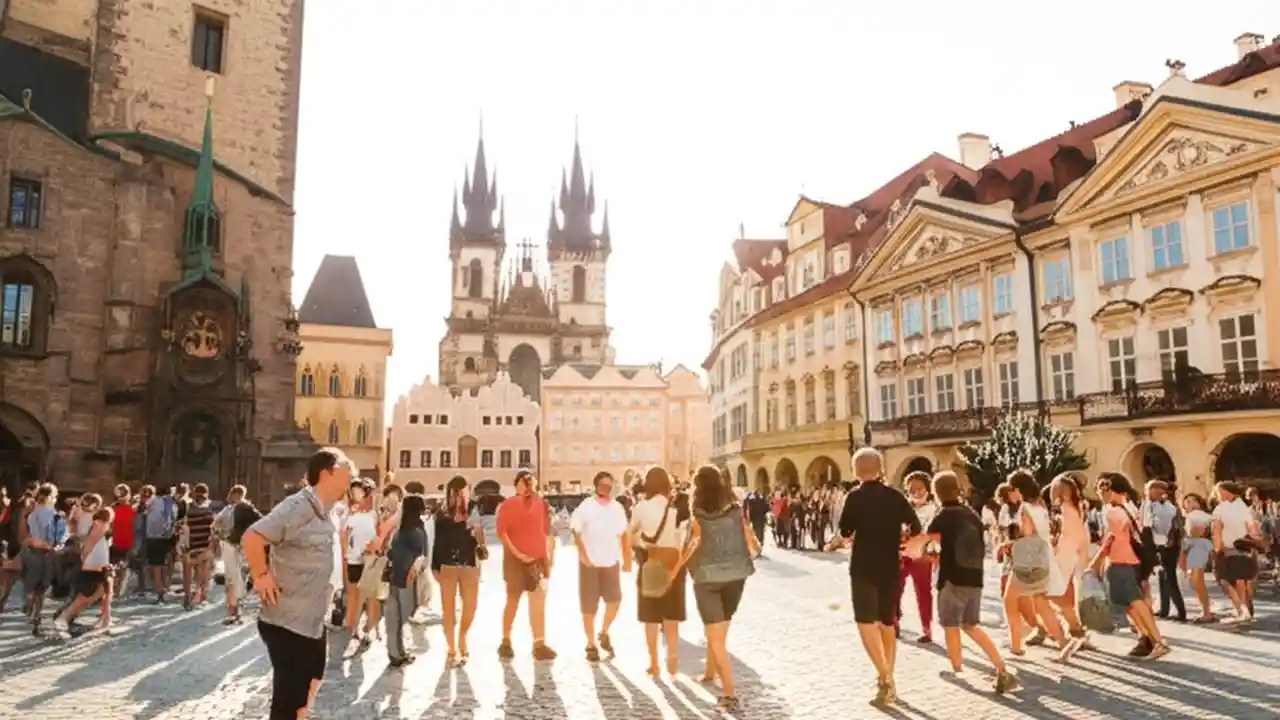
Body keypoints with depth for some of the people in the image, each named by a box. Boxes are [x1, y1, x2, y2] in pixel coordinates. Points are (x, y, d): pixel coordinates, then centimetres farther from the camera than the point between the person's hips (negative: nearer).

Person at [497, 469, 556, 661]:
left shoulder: (542, 503, 8)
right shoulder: (508, 505, -3)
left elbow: (548, 532, 10)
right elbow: (502, 532, -10)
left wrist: (549, 556, 4)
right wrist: (517, 553, -16)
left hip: (539, 559, 3)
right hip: (515, 559, -3)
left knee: (538, 602, -1)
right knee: (513, 601, 7)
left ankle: (539, 644, 0)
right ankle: (506, 642, 21)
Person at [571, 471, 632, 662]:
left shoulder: (617, 508, 4)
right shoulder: (586, 507, -7)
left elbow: (623, 535, 9)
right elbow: (576, 532, -7)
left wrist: (627, 560, 6)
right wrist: (583, 555, -14)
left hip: (611, 562, 3)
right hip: (590, 563, -2)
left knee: (615, 600, -5)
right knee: (589, 606, 3)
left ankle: (604, 633, 21)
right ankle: (591, 644, 17)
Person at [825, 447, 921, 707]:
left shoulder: (855, 496, -9)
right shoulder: (895, 496, 2)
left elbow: (845, 533, -12)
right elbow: (915, 529, 5)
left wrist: (834, 543, 8)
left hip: (864, 567, -5)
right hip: (891, 567, 5)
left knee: (867, 622, -4)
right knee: (887, 623, 17)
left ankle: (885, 678, -18)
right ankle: (888, 679, 23)